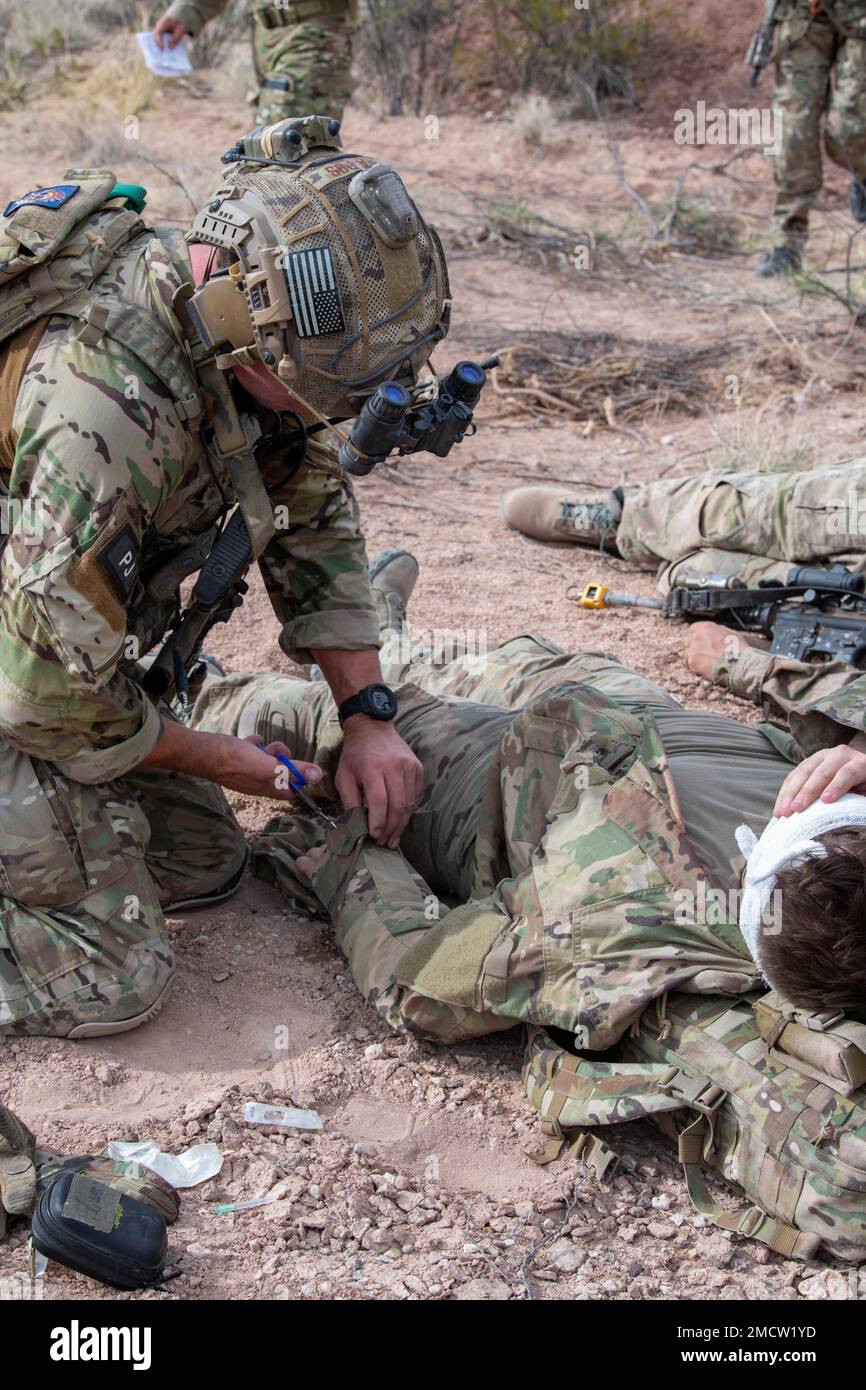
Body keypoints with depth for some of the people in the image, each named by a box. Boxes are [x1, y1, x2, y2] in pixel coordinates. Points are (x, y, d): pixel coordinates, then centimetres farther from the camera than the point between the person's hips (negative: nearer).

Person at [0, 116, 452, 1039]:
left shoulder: (230, 322, -10)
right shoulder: (110, 405, -38)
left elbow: (313, 511, 4)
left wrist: (367, 717, -2)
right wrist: (208, 758, -13)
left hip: (78, 651, 8)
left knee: (203, 864, 14)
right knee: (110, 979, -7)